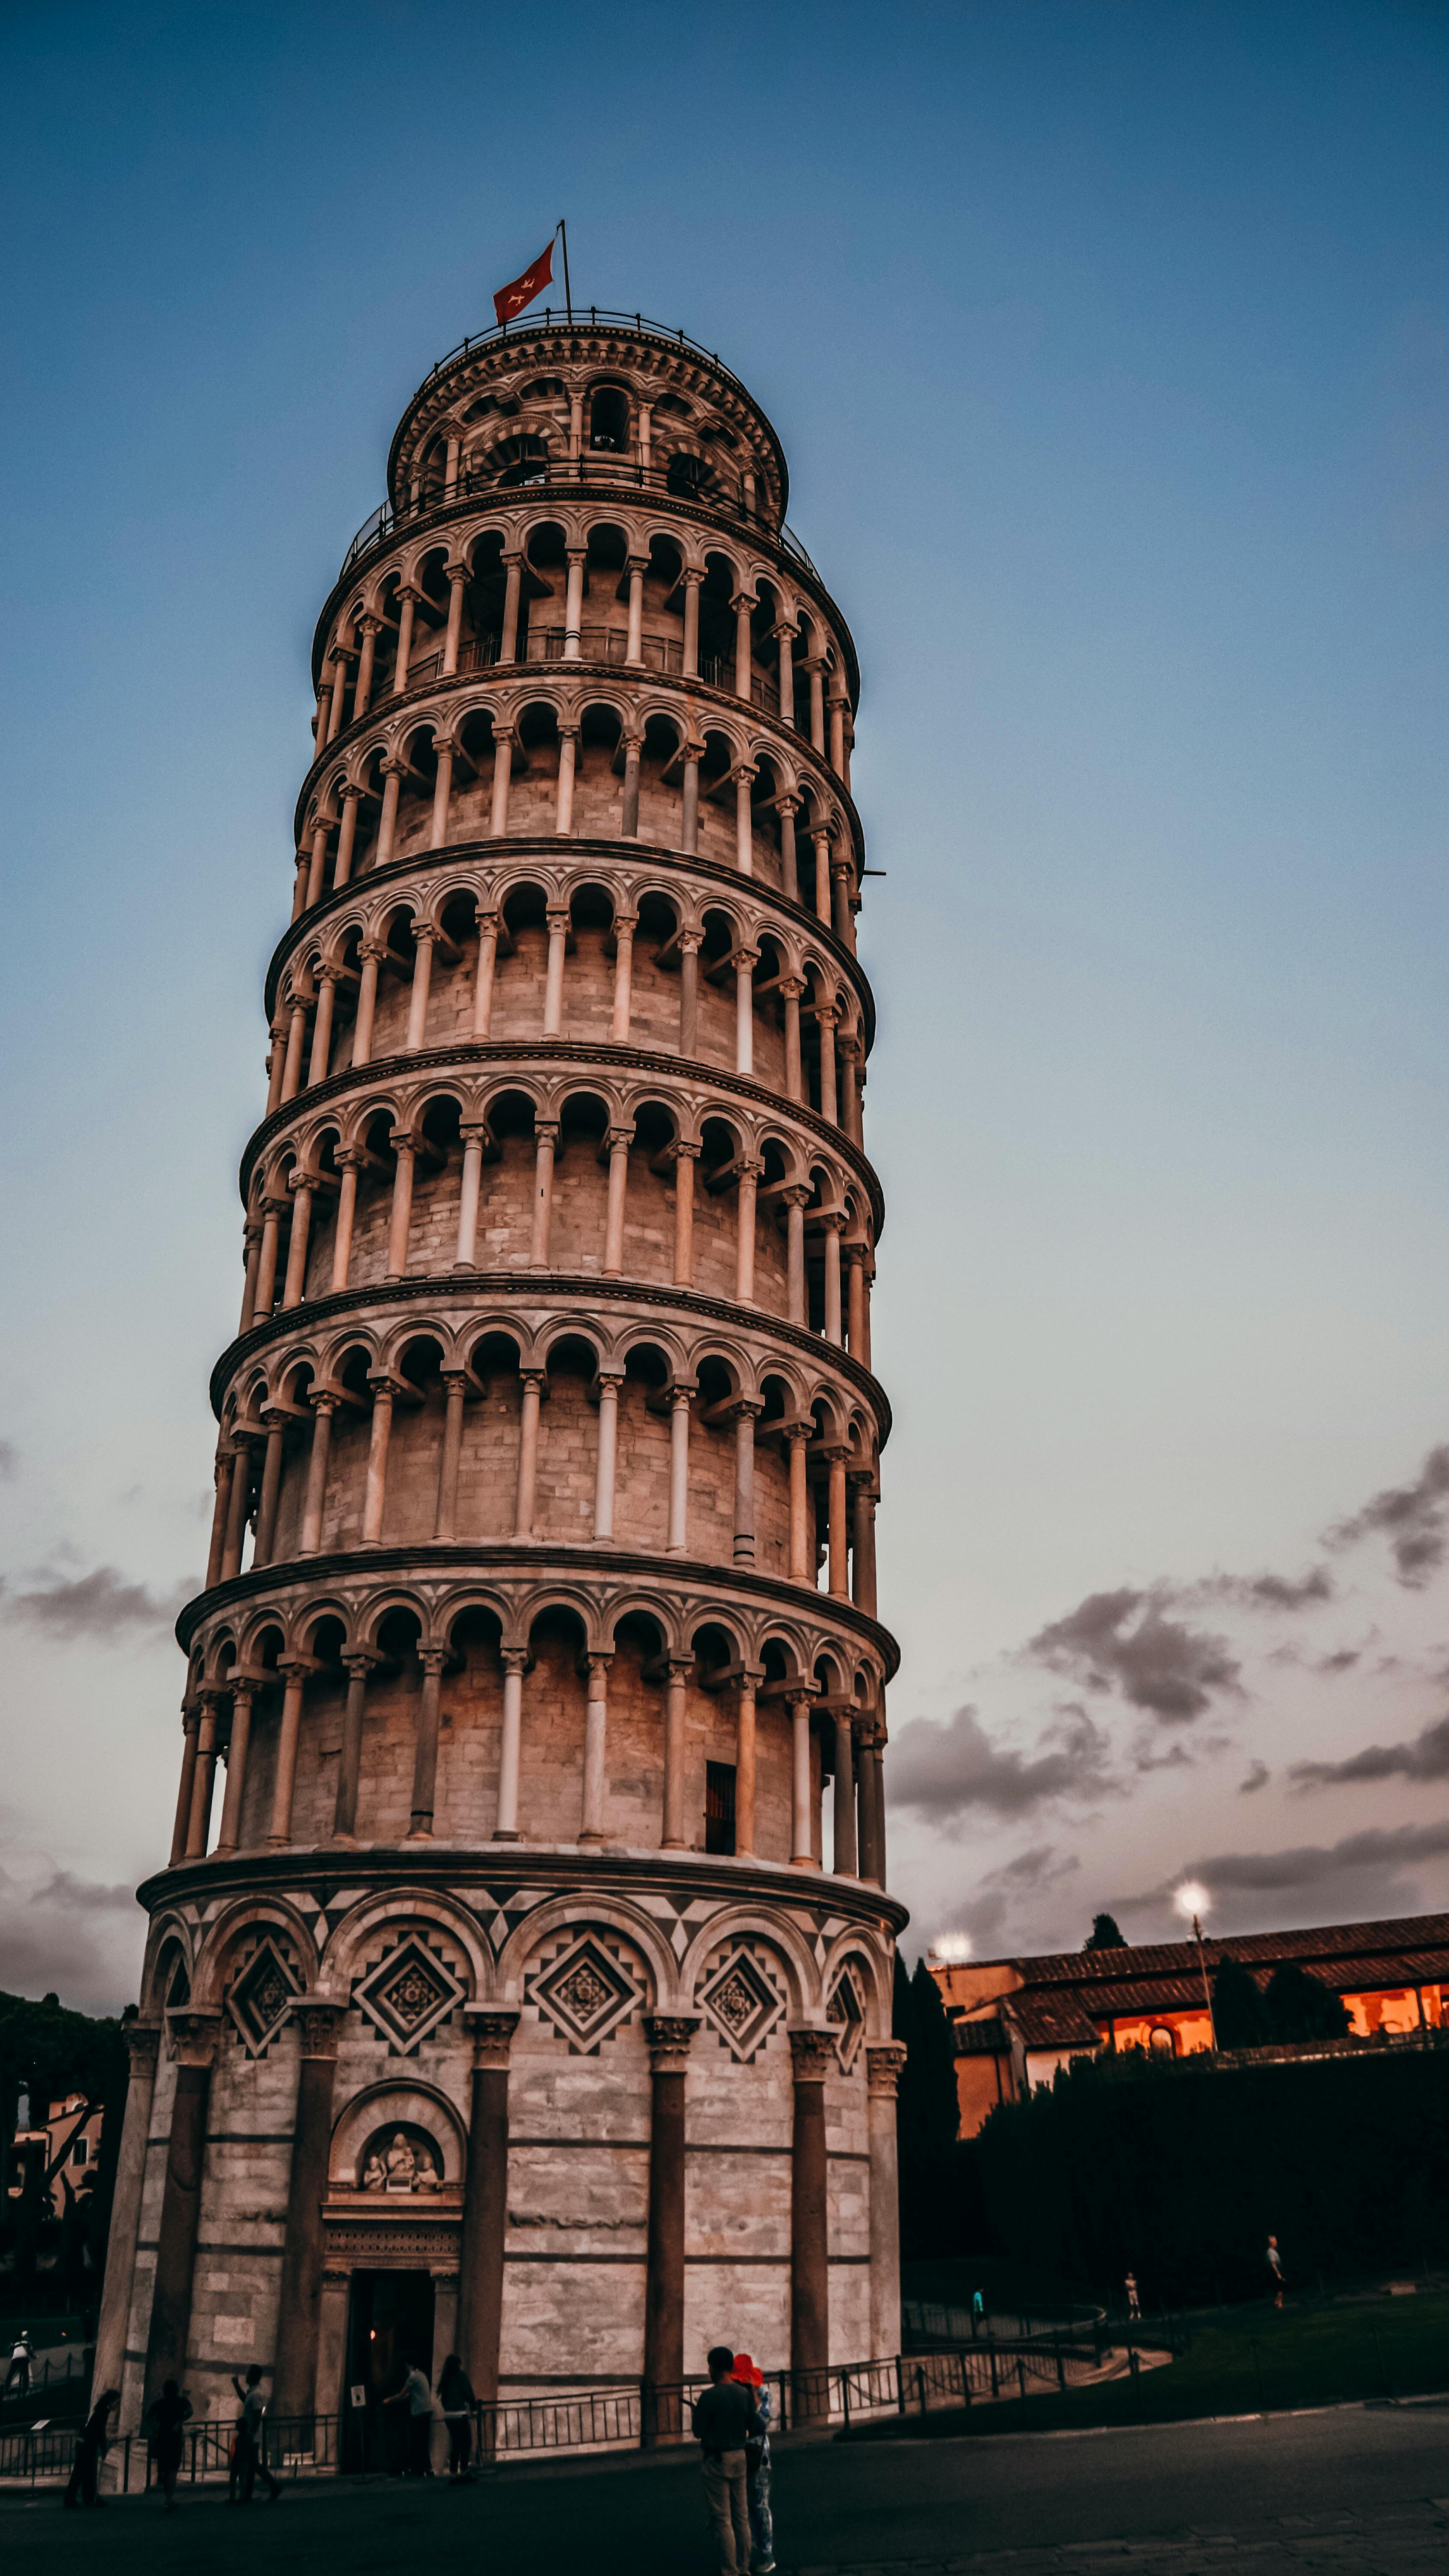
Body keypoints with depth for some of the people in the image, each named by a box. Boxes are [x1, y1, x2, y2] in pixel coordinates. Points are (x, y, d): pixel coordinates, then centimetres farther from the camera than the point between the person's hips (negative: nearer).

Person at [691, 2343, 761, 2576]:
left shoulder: (709, 2397, -17)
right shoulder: (745, 2395, -1)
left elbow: (698, 2433, -10)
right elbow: (756, 2429, 2)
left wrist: (697, 2412, 8)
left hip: (716, 2461, -6)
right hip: (740, 2459, 6)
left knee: (722, 2520, 1)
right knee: (741, 2517, 14)